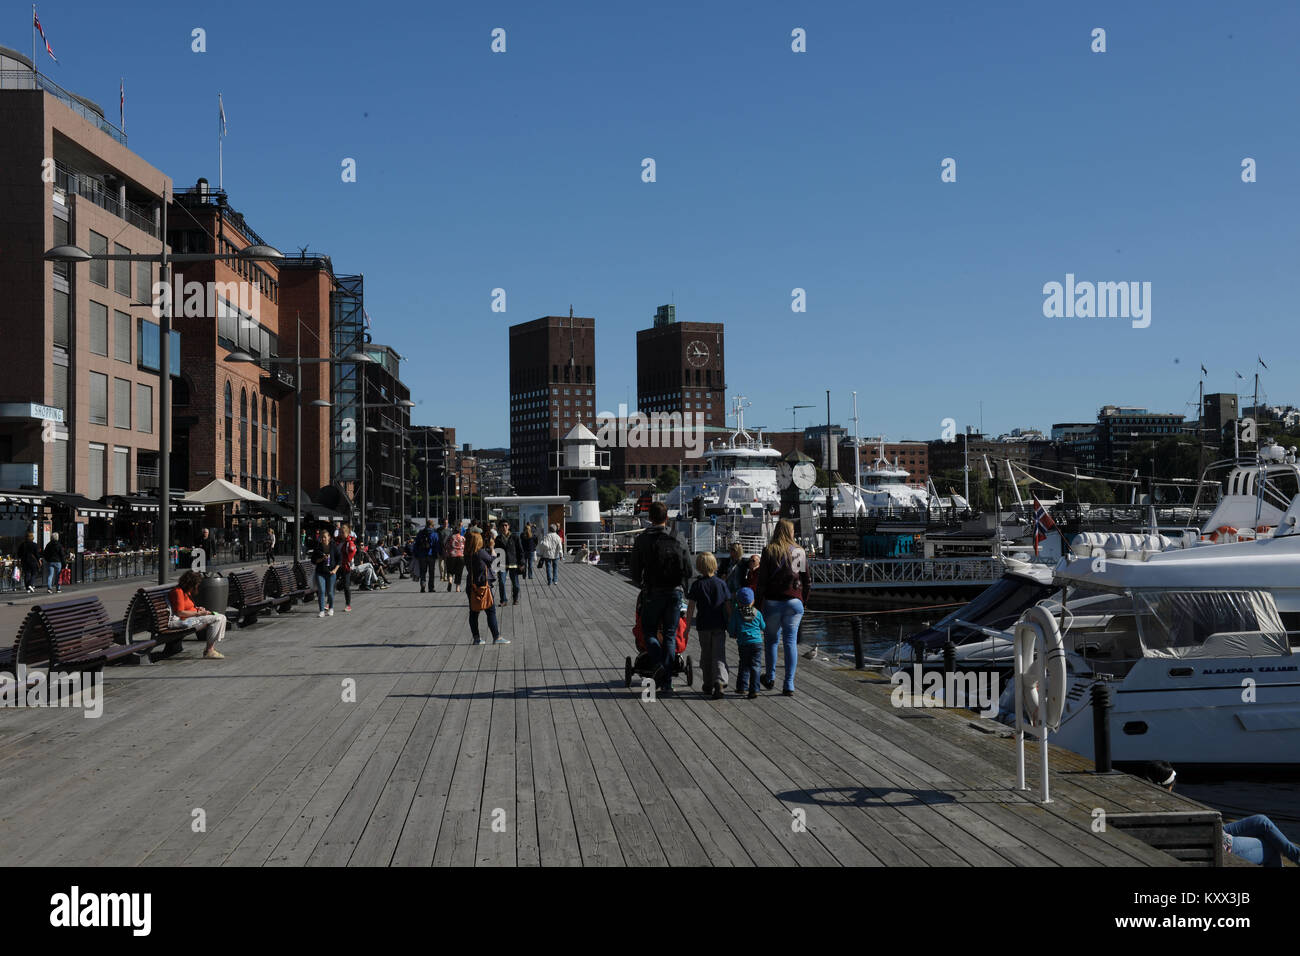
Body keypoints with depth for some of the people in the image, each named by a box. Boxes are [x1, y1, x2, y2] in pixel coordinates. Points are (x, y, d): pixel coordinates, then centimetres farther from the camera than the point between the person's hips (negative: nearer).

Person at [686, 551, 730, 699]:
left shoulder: (697, 584, -4)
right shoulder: (721, 583, 0)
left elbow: (691, 607, -5)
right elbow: (727, 605, 2)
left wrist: (688, 626, 1)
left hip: (703, 626, 0)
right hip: (720, 625, 0)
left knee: (706, 655, 14)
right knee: (719, 655, -1)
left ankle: (708, 685, 23)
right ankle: (719, 681, -22)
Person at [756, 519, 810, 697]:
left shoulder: (769, 551, -4)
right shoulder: (799, 552, 1)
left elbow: (762, 580, -6)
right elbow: (806, 580, 4)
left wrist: (759, 601, 1)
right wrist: (804, 600, 14)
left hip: (772, 602, -1)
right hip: (794, 602, 1)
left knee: (771, 640, 15)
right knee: (791, 642, 3)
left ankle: (770, 678, 25)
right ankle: (789, 685, 1)